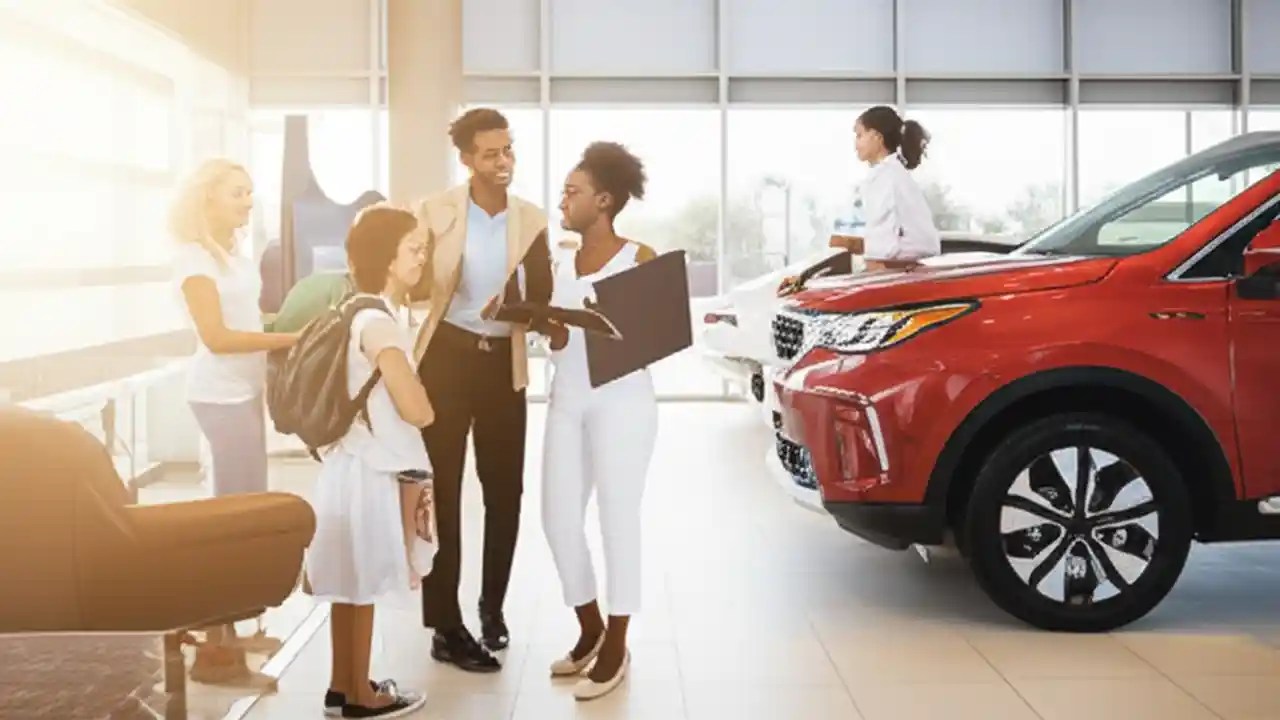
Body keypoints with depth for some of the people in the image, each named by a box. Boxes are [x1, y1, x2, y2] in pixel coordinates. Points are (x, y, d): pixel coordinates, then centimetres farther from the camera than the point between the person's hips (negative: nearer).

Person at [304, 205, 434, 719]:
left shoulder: (370, 313, 10)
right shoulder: (377, 322, -21)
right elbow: (415, 409, -24)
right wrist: (427, 406, -4)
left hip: (357, 461, 9)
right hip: (369, 467, -9)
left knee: (352, 581, 16)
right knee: (361, 582, 2)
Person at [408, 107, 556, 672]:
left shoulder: (531, 220, 4)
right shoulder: (435, 213, -3)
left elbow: (542, 300, 4)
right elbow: (412, 286, -2)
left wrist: (519, 309, -18)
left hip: (503, 361, 3)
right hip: (447, 356, -2)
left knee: (505, 489, 9)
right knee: (442, 490, 0)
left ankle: (493, 603, 29)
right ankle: (446, 626, 7)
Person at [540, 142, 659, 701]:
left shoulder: (639, 258, -3)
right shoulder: (563, 265, 14)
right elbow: (556, 343, 12)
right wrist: (554, 323, -9)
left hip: (620, 401, -6)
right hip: (567, 401, 6)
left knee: (618, 518, -1)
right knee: (558, 518, 5)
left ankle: (616, 648, 10)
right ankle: (590, 630, 24)